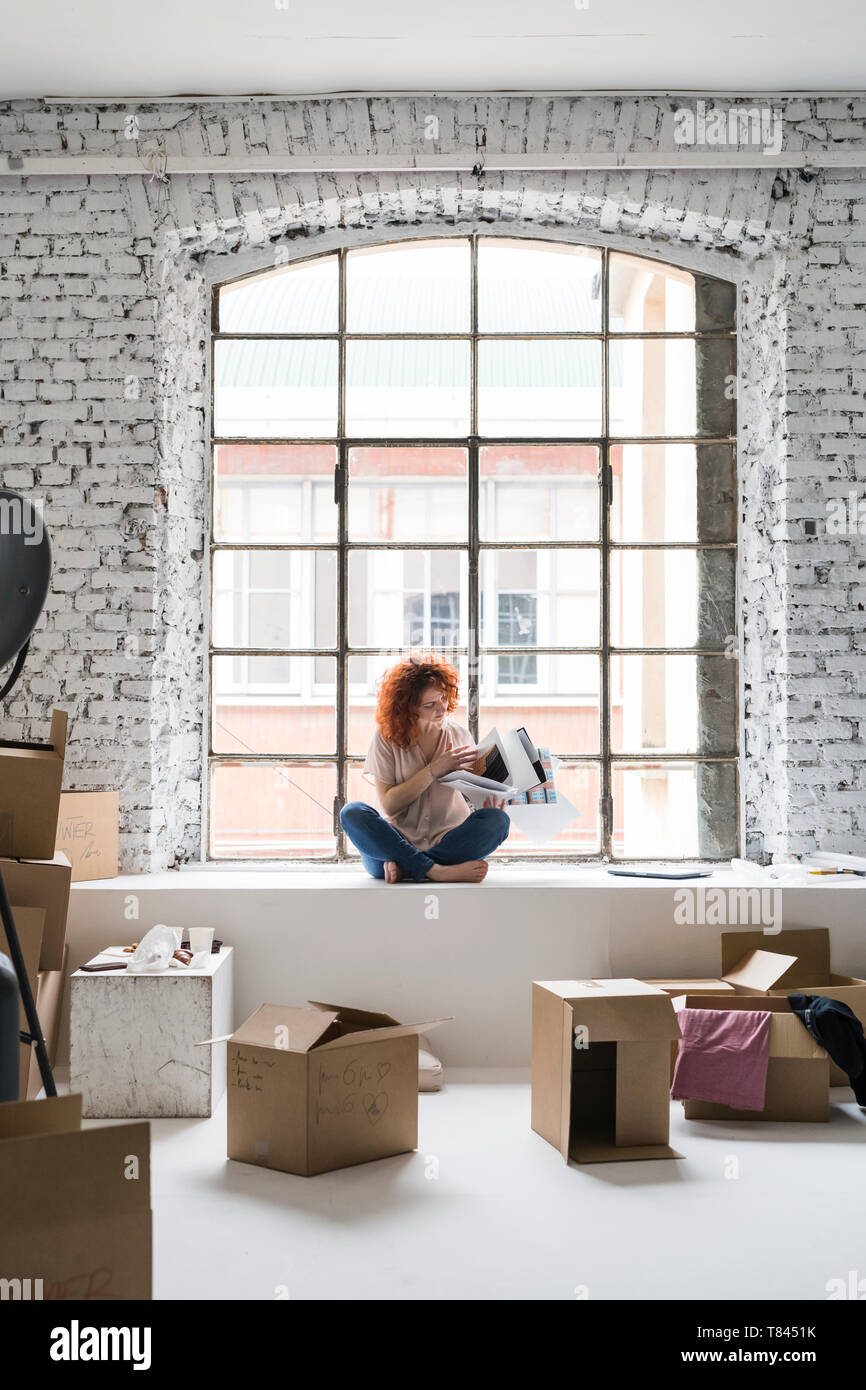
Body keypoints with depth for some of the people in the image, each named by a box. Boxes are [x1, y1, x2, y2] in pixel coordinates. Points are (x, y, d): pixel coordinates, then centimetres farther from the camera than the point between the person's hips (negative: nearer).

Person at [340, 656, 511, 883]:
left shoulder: (459, 735, 7)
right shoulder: (387, 737, 0)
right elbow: (389, 805, -7)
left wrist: (489, 796, -16)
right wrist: (434, 770, -14)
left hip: (448, 843, 1)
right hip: (398, 840, -1)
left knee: (498, 819, -26)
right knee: (352, 813, -27)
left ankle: (402, 866, -28)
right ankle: (438, 872, -35)